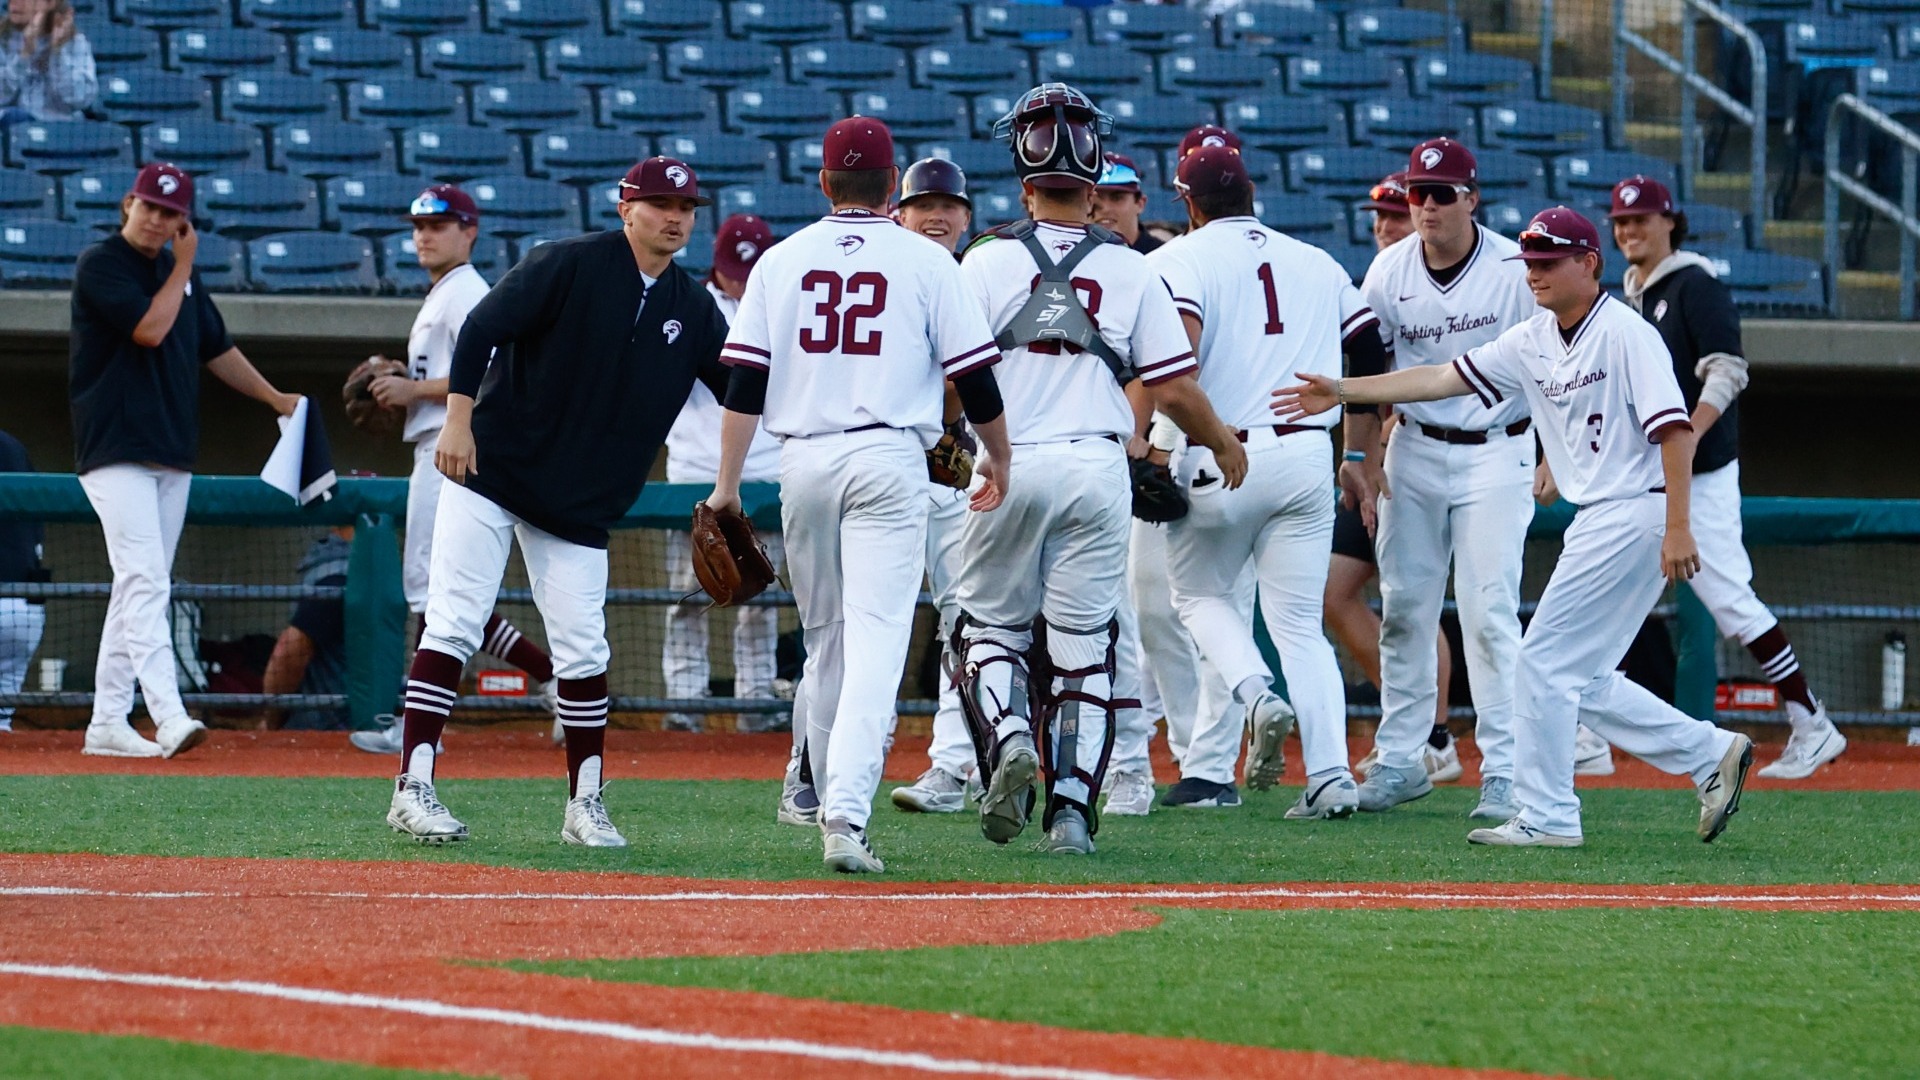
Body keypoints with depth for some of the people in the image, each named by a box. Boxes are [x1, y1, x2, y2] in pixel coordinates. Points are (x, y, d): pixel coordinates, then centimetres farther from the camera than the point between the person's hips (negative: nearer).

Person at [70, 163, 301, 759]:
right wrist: (183, 268, -7)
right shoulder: (100, 264, -7)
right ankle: (168, 717, -29)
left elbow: (216, 347, 26)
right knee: (144, 581, -18)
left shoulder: (179, 273, 16)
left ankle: (107, 723, 11)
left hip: (171, 457, 8)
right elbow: (150, 328, -18)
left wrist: (275, 398, 25)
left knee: (142, 589, 7)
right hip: (116, 454, -8)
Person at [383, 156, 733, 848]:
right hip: (489, 476, -4)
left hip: (581, 504, 4)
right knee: (453, 626, -10)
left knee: (583, 652, -1)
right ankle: (413, 789, -9)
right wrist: (459, 420, -23)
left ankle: (586, 805, 10)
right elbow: (482, 329, -14)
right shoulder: (569, 266, -10)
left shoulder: (692, 308, 6)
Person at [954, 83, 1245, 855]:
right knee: (1086, 643, 7)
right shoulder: (1130, 271, 2)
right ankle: (1072, 807, 3)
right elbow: (1173, 388, 1)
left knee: (991, 625, 12)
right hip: (1098, 469, 1)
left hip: (1008, 468, -1)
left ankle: (1008, 739, -15)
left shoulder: (988, 261, -2)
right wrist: (1223, 445, 19)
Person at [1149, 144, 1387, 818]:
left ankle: (1258, 698, -11)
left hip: (1222, 458, -4)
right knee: (1300, 623, 9)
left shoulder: (1179, 259, 1)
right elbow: (1373, 358, 17)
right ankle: (1331, 776, -6)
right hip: (1308, 456, 4)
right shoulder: (1317, 263, 17)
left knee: (1200, 594, 17)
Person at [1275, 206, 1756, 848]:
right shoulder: (1533, 342, 12)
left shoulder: (1626, 333, -12)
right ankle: (1711, 756, 18)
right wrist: (1345, 391, 3)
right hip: (1596, 522, 9)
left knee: (1547, 662, -6)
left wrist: (1678, 528, -25)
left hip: (1635, 514, -9)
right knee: (1583, 680, 10)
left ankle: (1546, 816, 0)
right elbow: (1445, 378, 10)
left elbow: (1674, 428, -18)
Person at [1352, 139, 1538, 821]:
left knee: (1490, 612, -9)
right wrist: (1359, 455, 1)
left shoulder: (1514, 271, -13)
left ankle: (1503, 771, -6)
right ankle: (1401, 761, 17)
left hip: (1496, 454, -4)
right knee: (1403, 607, 7)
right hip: (1414, 451, 4)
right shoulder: (1390, 272, -1)